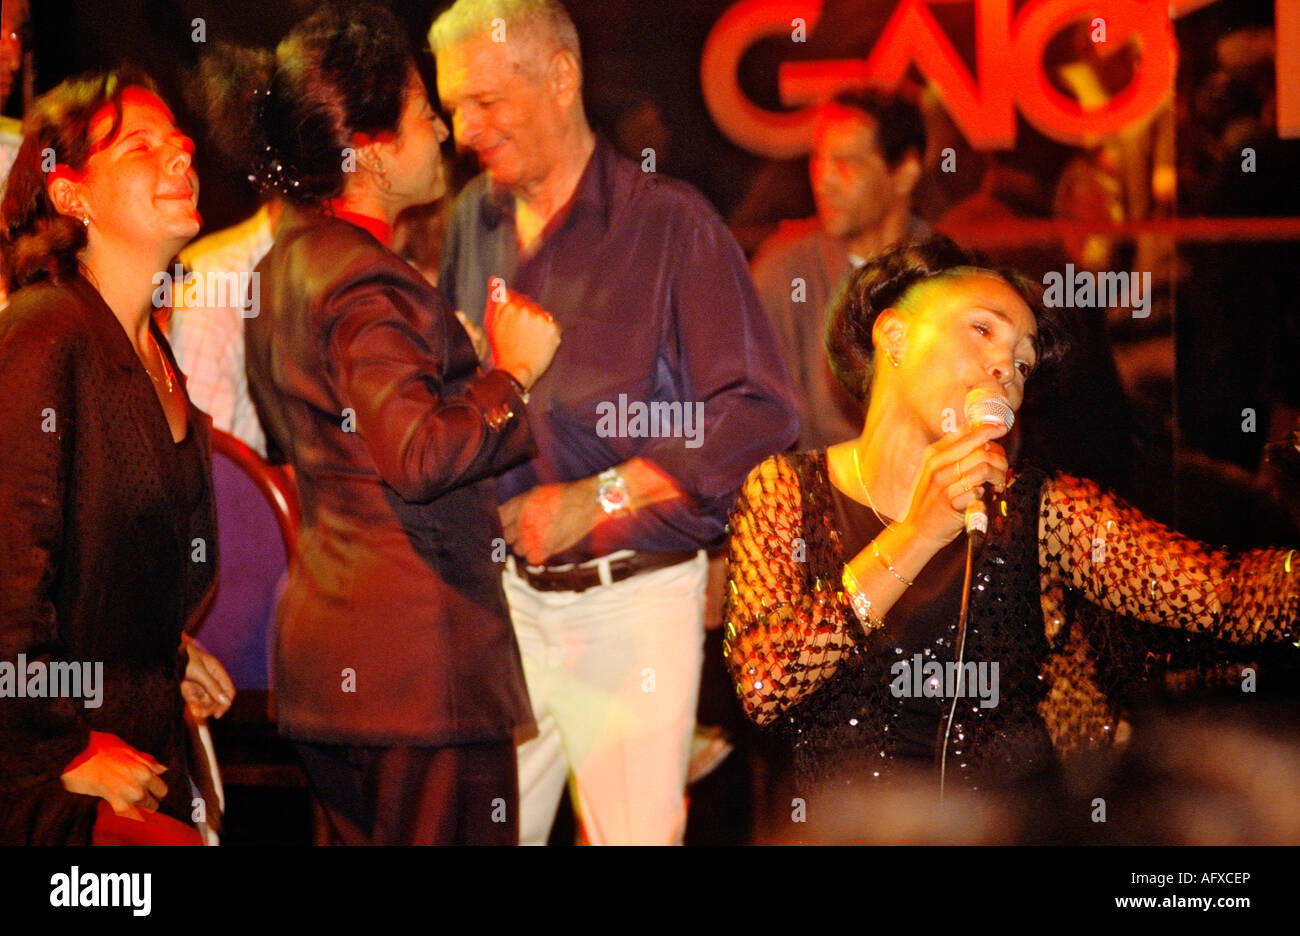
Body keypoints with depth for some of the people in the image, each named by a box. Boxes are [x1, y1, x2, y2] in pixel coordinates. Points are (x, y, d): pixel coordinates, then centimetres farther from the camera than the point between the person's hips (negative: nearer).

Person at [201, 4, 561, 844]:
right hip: (419, 641, -10)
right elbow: (420, 453, -27)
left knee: (366, 841, 13)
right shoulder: (368, 285, -16)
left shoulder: (287, 267, 16)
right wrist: (512, 373, -13)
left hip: (324, 640, 10)